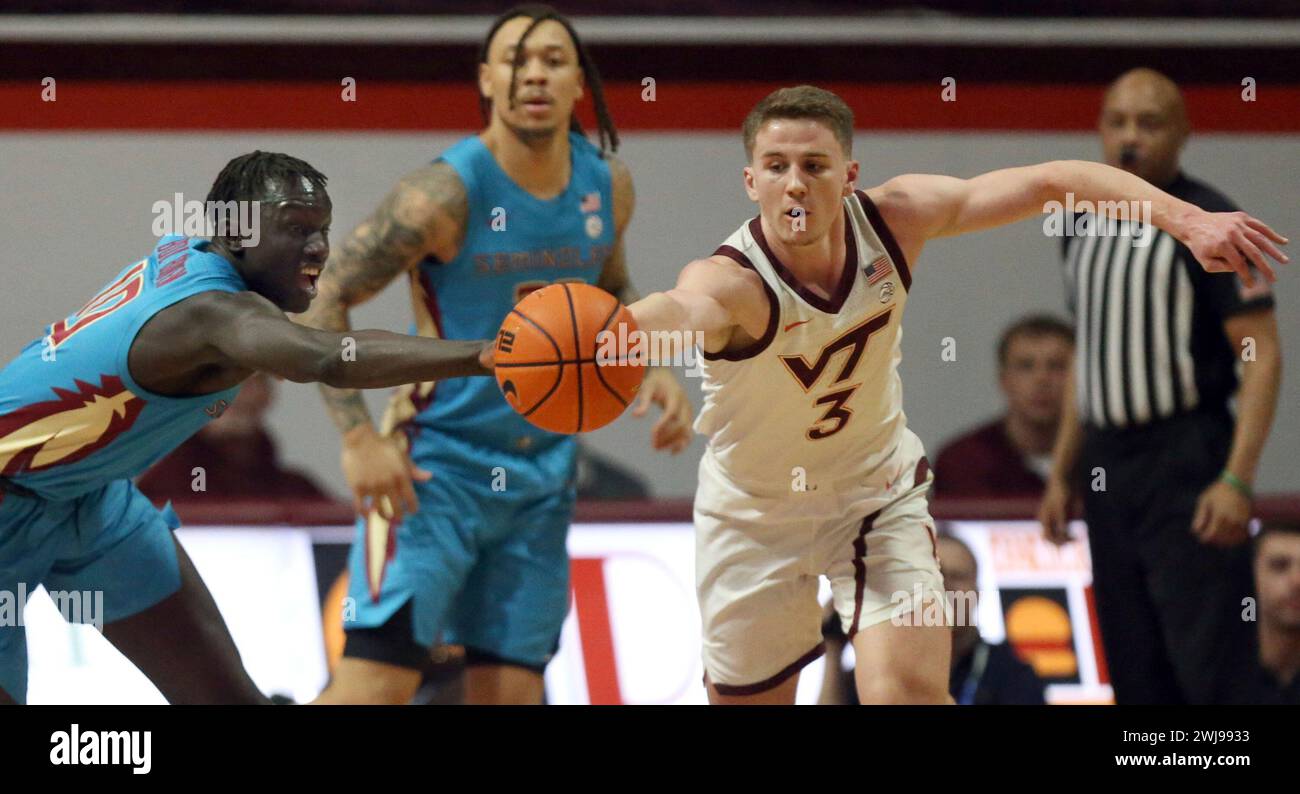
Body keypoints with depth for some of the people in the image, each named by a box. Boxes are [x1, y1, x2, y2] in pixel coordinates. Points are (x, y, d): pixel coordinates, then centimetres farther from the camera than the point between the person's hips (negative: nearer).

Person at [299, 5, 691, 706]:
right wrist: (359, 436, -23)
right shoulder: (445, 194, -17)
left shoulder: (608, 187, 2)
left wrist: (652, 370, 3)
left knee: (511, 689, 5)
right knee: (378, 671, -16)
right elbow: (323, 301, -14)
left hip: (543, 471, 6)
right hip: (435, 464, -6)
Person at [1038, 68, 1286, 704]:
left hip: (1187, 461, -7)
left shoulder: (1207, 222, -8)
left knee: (1208, 667, -13)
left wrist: (1237, 480, -20)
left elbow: (1262, 354, -12)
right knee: (1135, 675, 7)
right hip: (1107, 466, 7)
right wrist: (1062, 474, 18)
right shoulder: (1086, 228, 14)